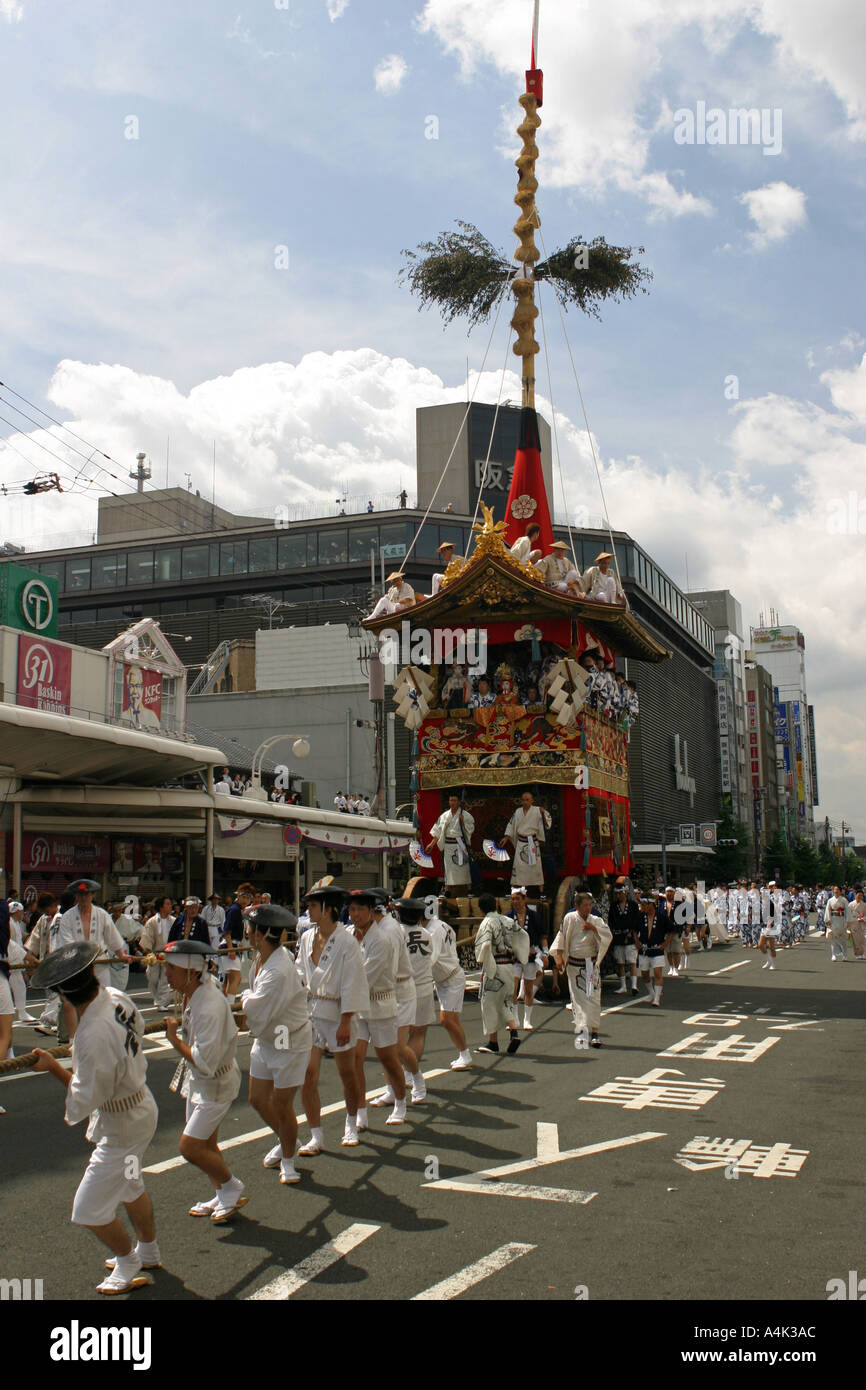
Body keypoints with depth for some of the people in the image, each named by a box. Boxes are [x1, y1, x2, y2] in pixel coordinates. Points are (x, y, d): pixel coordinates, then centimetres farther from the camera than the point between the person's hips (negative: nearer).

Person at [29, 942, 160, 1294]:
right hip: (142, 1108, 9)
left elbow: (84, 1102, -27)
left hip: (121, 1127, -9)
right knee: (130, 1187, 29)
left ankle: (128, 1264, 32)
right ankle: (148, 1252, 49)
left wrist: (53, 1067, -18)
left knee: (90, 1210, 9)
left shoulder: (93, 1035, -36)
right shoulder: (116, 997, -12)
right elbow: (137, 1031, 11)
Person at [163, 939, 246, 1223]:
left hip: (217, 1084, -9)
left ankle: (232, 1188, 14)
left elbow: (205, 1062, -33)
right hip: (197, 1081, 9)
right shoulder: (194, 994, -3)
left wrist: (174, 1039, -23)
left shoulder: (209, 1008, -33)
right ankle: (222, 1197, 35)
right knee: (206, 1144, 18)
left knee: (190, 1147, -7)